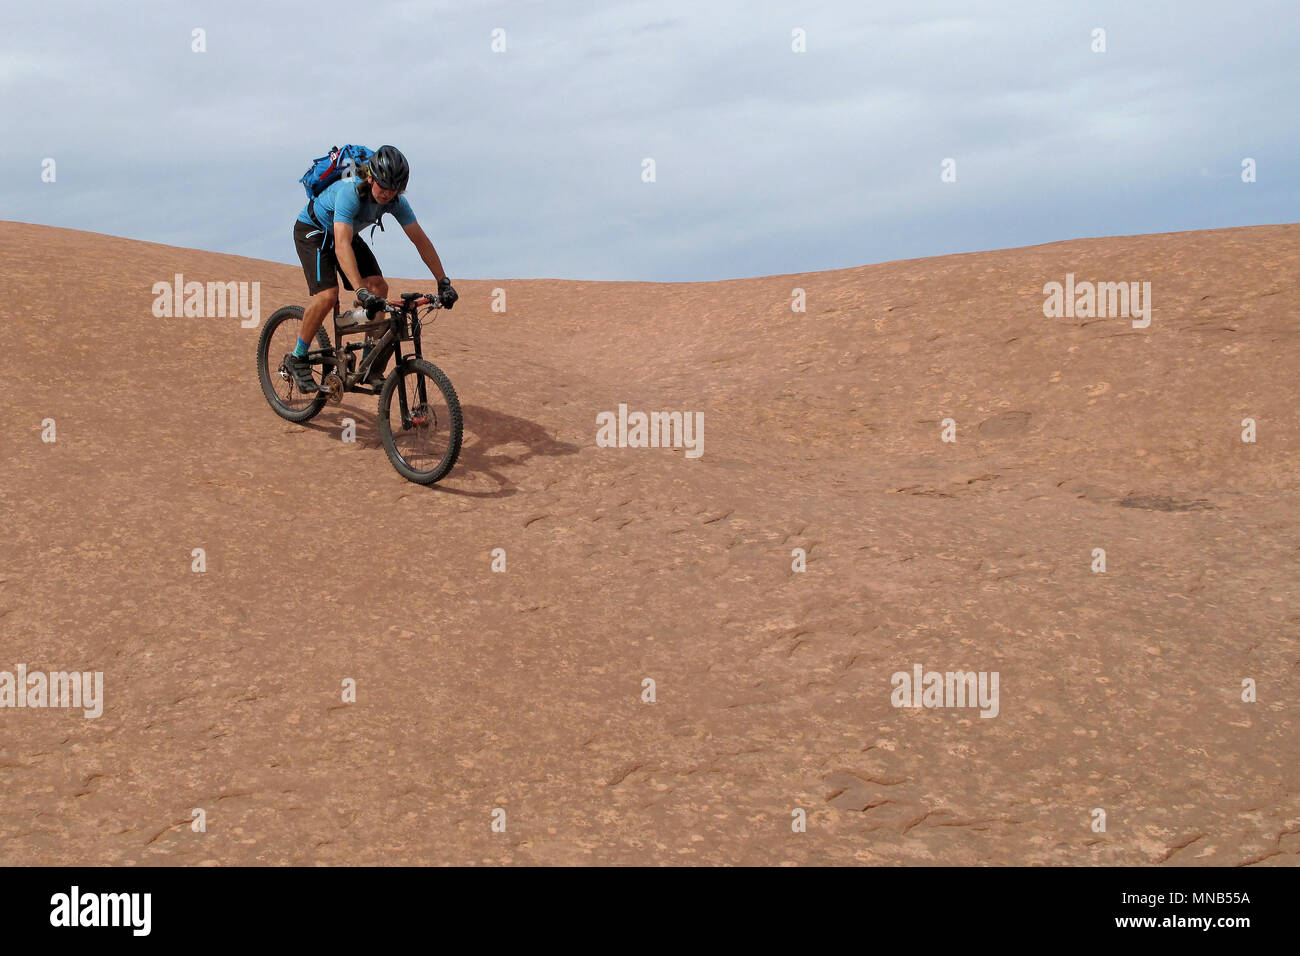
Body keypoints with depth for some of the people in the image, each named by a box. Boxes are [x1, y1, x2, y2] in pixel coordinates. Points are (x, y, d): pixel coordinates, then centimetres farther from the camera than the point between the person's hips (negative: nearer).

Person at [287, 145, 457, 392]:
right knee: (328, 294, -25)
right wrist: (360, 291, -60)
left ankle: (370, 366, -3)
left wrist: (444, 282, -22)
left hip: (348, 233, 6)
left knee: (379, 288, -12)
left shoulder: (395, 200, -21)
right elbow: (342, 245, -49)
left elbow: (420, 240, -16)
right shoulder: (350, 193, -39)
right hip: (312, 231, -6)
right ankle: (297, 359, -7)